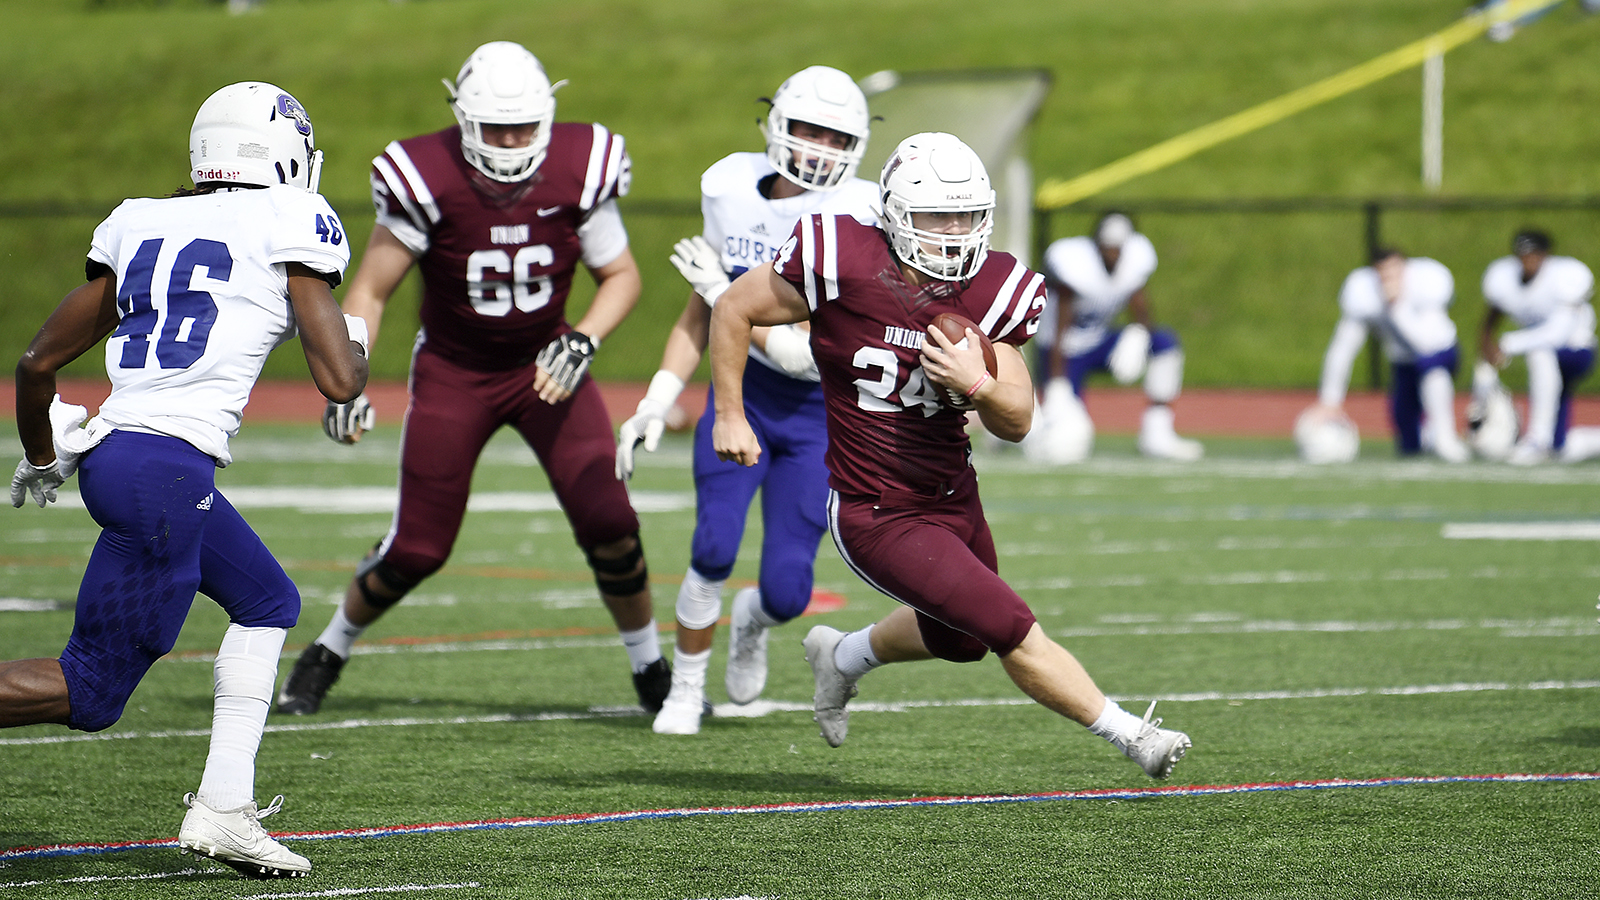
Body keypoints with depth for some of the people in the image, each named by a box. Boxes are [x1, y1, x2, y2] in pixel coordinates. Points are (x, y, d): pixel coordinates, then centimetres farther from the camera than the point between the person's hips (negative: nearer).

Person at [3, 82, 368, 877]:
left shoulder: (139, 225, 15)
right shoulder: (290, 225, -1)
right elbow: (340, 382, -6)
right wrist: (353, 341, 18)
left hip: (110, 452, 8)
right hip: (165, 471, -8)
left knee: (269, 604, 24)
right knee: (90, 694, 0)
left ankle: (222, 808, 19)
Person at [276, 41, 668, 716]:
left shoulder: (577, 173, -18)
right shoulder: (429, 182, -23)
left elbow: (620, 275, -3)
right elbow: (370, 291, -11)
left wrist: (582, 341, -21)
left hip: (544, 367, 1)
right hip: (453, 373, -1)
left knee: (608, 523, -13)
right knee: (419, 549, -3)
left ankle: (650, 669, 9)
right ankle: (328, 653, 25)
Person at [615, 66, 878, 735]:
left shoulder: (853, 218, -21)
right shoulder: (731, 187, -5)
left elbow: (805, 352, -24)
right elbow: (700, 313, 8)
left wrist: (725, 293, -21)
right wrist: (656, 403, 2)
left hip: (819, 412, -2)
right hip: (743, 395, 2)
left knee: (787, 590, -5)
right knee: (714, 549, -16)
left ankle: (753, 621, 35)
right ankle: (686, 689, 8)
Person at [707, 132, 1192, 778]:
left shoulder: (989, 294, -7)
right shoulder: (843, 265, -21)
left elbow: (1016, 424, -3)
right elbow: (734, 310, -5)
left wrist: (978, 384, -24)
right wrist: (729, 416, -2)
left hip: (953, 498, 6)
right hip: (879, 518, -6)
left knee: (957, 639, 27)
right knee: (1013, 631, -12)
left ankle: (844, 656, 55)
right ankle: (1129, 735, 3)